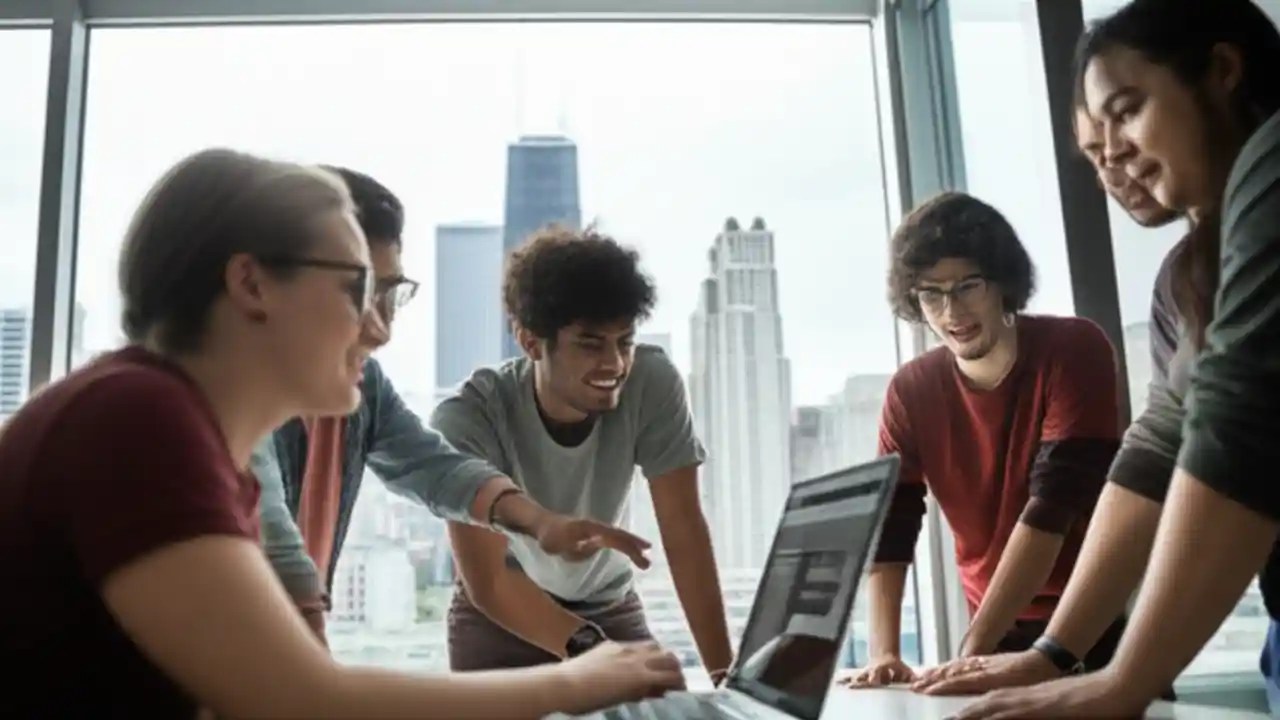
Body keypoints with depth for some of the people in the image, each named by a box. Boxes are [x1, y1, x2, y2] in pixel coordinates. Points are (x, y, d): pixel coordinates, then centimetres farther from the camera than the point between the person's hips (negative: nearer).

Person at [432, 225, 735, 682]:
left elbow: (683, 531, -24)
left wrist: (722, 670, -30)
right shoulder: (468, 417, -31)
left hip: (610, 610, 2)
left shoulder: (654, 384, -25)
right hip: (499, 620, -2)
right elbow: (487, 582, -32)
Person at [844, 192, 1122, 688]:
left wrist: (972, 649, -27)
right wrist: (883, 652, -20)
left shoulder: (1074, 350, -15)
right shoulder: (910, 391, -4)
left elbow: (1052, 506, -23)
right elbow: (888, 530, -6)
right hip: (1000, 632, 3)